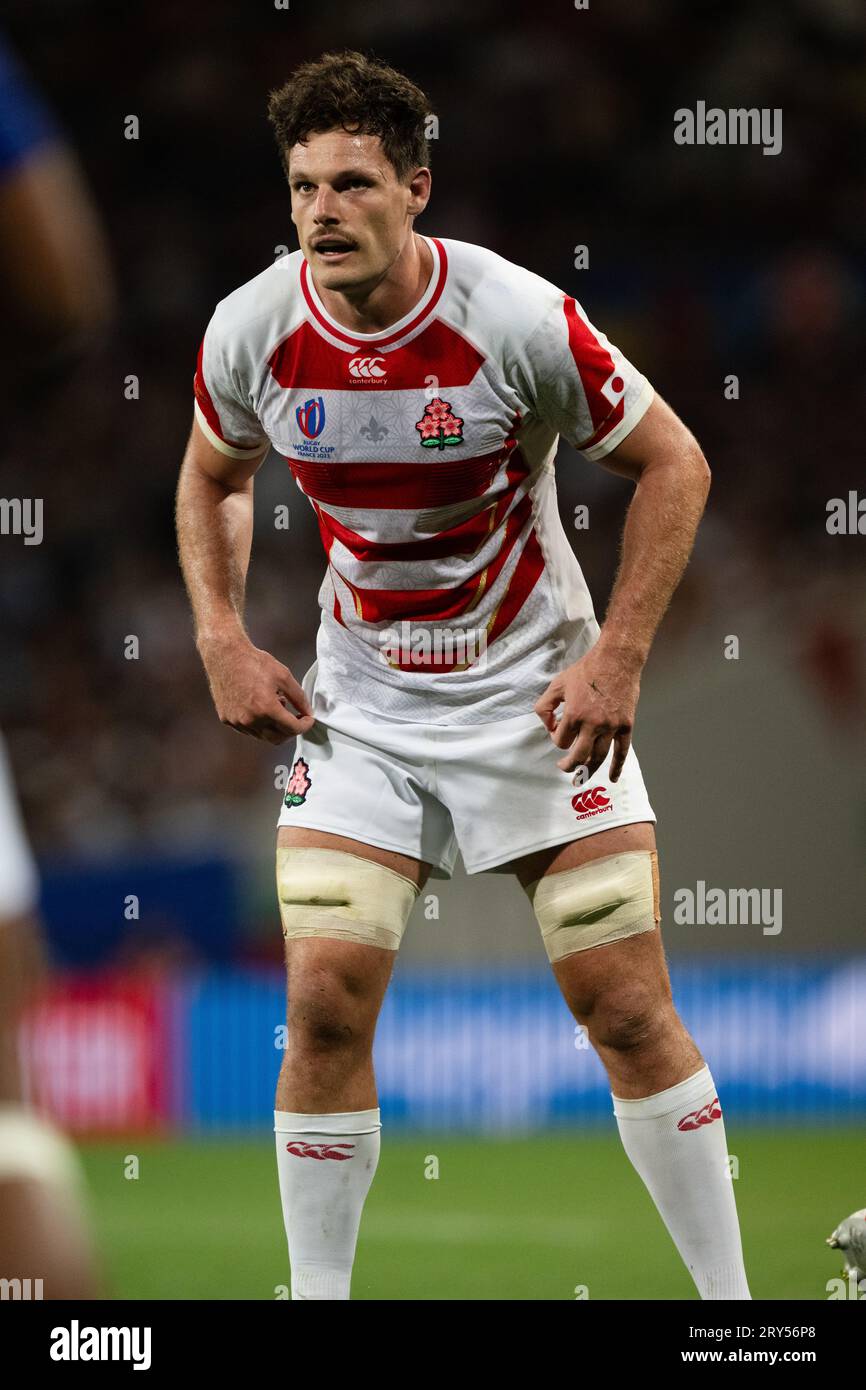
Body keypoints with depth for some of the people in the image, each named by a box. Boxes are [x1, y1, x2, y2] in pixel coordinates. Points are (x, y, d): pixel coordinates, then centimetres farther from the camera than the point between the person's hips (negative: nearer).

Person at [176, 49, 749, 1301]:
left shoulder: (518, 320, -20)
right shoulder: (249, 333, -10)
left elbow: (672, 463, -8)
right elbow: (212, 480, 12)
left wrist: (618, 659, -13)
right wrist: (223, 643, 0)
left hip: (534, 691, -2)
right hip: (360, 703, 2)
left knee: (630, 1010, -4)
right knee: (326, 1004, -9)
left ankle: (730, 1300, 8)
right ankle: (316, 1299, 4)